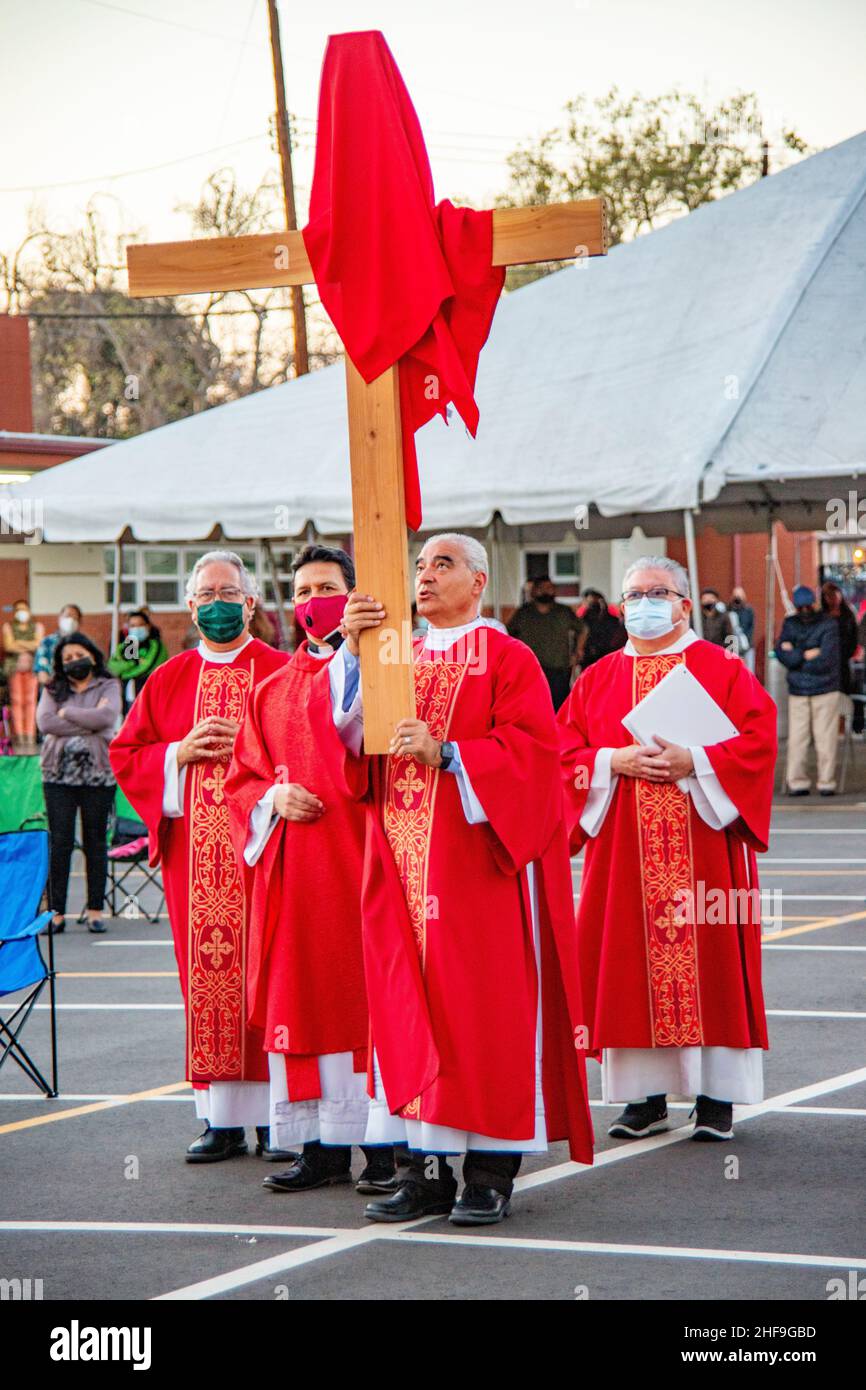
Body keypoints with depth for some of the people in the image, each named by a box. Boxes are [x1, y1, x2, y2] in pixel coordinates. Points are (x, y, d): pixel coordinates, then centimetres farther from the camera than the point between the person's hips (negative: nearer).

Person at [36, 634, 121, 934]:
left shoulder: (107, 687, 8)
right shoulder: (53, 690, 11)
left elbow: (106, 717, -12)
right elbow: (45, 722, -6)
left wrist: (66, 713, -5)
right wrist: (89, 723, -8)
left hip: (97, 774, -1)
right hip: (59, 774, 1)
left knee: (95, 842, 3)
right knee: (59, 843, -3)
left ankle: (95, 910, 8)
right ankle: (57, 912, 0)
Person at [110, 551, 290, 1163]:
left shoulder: (283, 674, 4)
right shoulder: (168, 680, 14)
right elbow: (125, 755, 12)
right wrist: (182, 752, -5)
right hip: (194, 850, 3)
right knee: (207, 975, 1)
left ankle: (275, 1117, 1)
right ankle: (222, 1119, 4)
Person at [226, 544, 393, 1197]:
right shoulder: (273, 690, 19)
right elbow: (244, 777, 19)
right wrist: (275, 798, -3)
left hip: (359, 853, -5)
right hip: (293, 865, 5)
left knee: (366, 991, -6)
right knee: (305, 995, 4)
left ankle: (385, 1142, -2)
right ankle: (324, 1144, 8)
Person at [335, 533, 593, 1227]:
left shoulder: (507, 659, 2)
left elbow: (531, 747, -10)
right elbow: (353, 732, 3)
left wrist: (446, 754, -20)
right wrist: (354, 648, -9)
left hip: (478, 859, -5)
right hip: (405, 861, 5)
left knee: (483, 1007, -5)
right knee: (407, 1009, 2)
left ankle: (491, 1171, 0)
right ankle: (423, 1169, 6)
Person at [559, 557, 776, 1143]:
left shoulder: (722, 670, 4)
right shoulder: (599, 678, 12)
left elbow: (758, 739, -5)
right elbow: (565, 750, 6)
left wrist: (695, 762, -17)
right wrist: (615, 761, -12)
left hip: (703, 848, -2)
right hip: (623, 850, 2)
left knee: (706, 961, -3)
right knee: (633, 966, 1)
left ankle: (716, 1096, 3)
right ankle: (646, 1098, 8)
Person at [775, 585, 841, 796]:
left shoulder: (828, 624, -3)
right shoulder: (790, 624, 9)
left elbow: (825, 661, -13)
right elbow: (782, 654, -3)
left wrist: (794, 656, -6)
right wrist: (806, 655, -14)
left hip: (825, 691, -2)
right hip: (797, 692, 2)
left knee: (826, 739, -3)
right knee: (796, 739, -2)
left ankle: (826, 782, 2)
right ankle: (797, 783, 3)